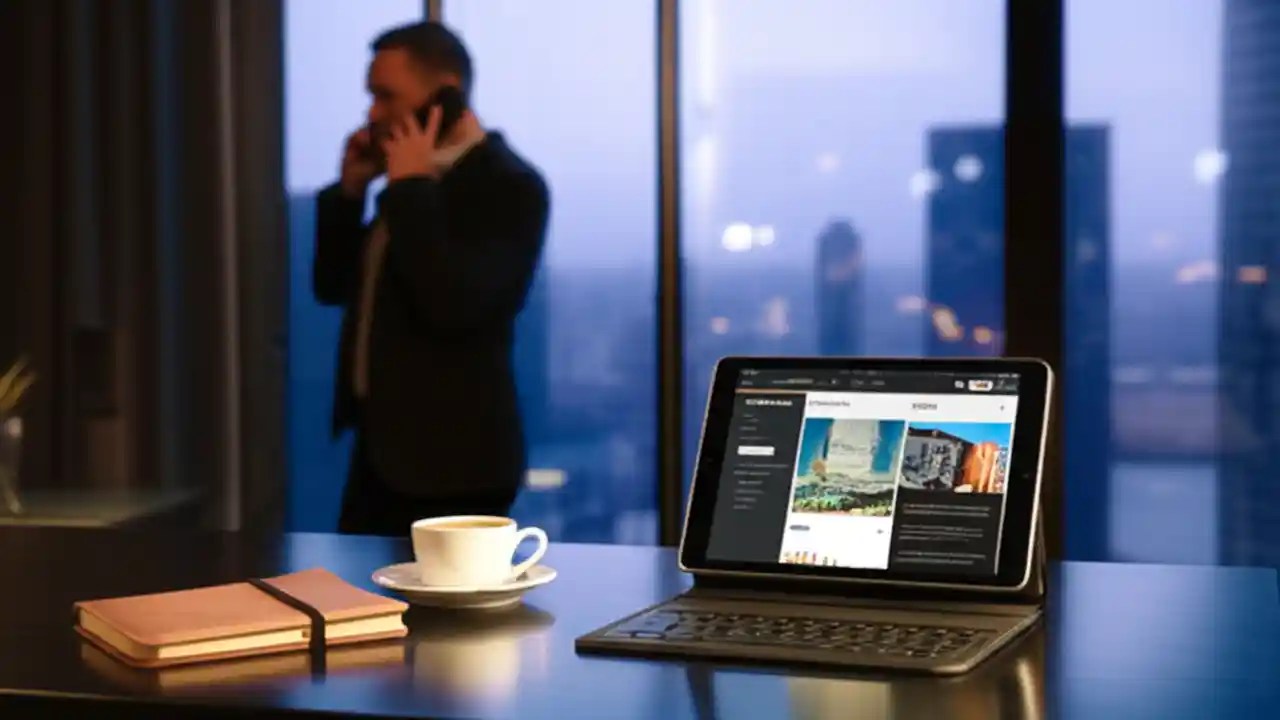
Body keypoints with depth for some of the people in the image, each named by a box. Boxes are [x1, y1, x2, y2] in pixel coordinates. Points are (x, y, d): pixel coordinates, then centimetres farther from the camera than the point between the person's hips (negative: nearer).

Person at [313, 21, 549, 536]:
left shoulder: (509, 184, -12)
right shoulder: (414, 183, 13)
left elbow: (452, 305, -25)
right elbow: (334, 287, 18)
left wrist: (410, 187, -17)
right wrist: (351, 188, 5)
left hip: (451, 460, -8)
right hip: (380, 451, 8)